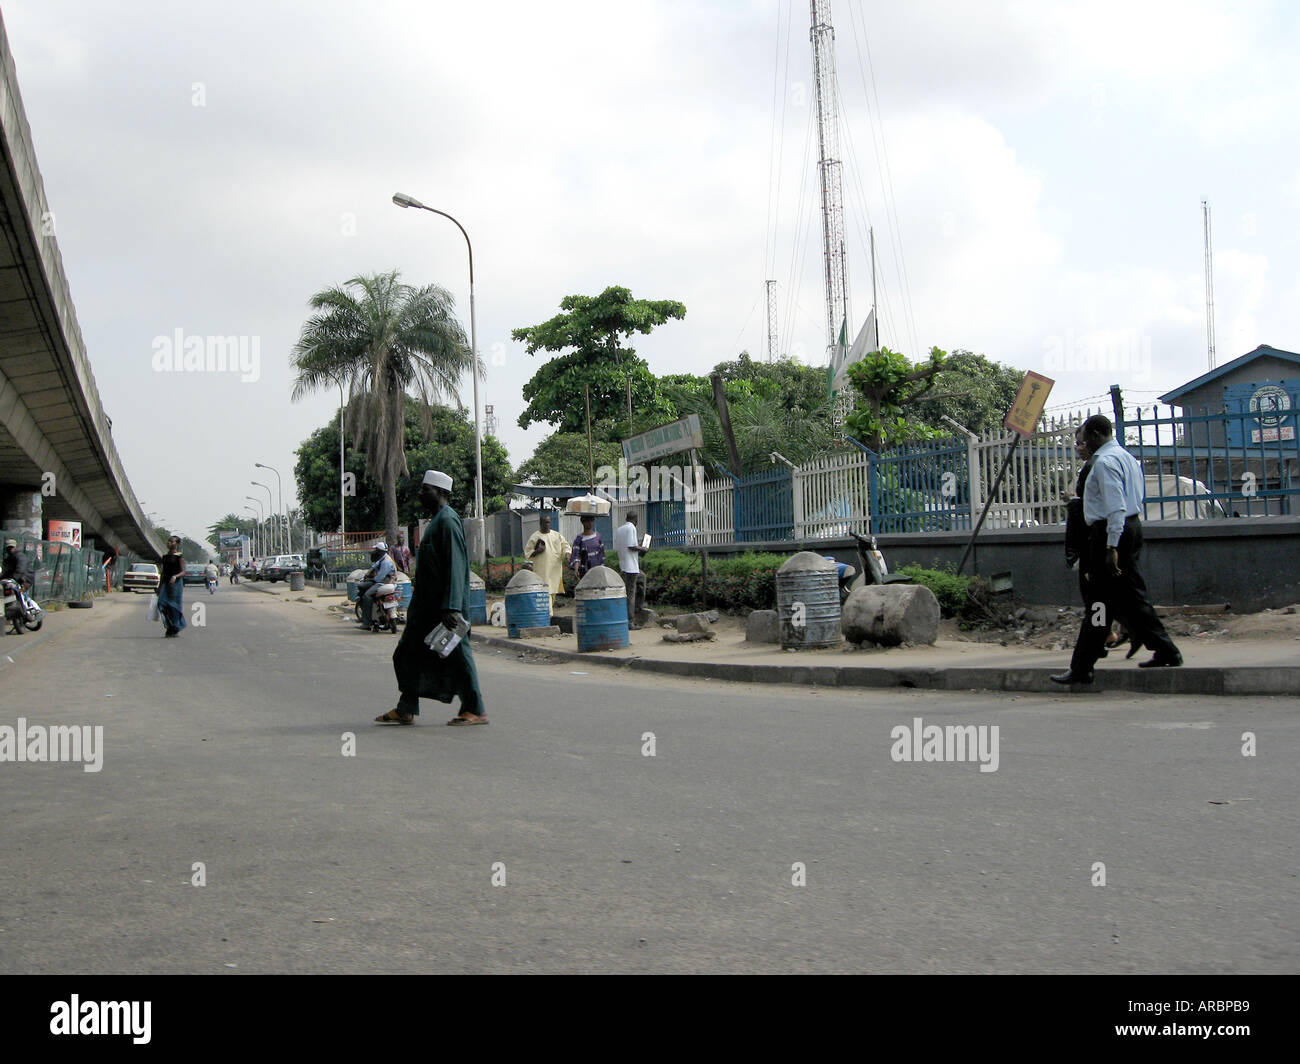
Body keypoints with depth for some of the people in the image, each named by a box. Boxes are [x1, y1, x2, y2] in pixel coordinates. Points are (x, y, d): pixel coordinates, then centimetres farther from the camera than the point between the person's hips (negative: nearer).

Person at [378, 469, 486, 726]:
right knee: (409, 654, 12)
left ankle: (475, 711, 4)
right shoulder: (436, 520, 17)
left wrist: (452, 607, -28)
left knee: (457, 655, -4)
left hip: (444, 605, -11)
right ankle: (406, 710, 18)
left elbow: (456, 566, -22)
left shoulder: (448, 521, -15)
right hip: (429, 605, 11)